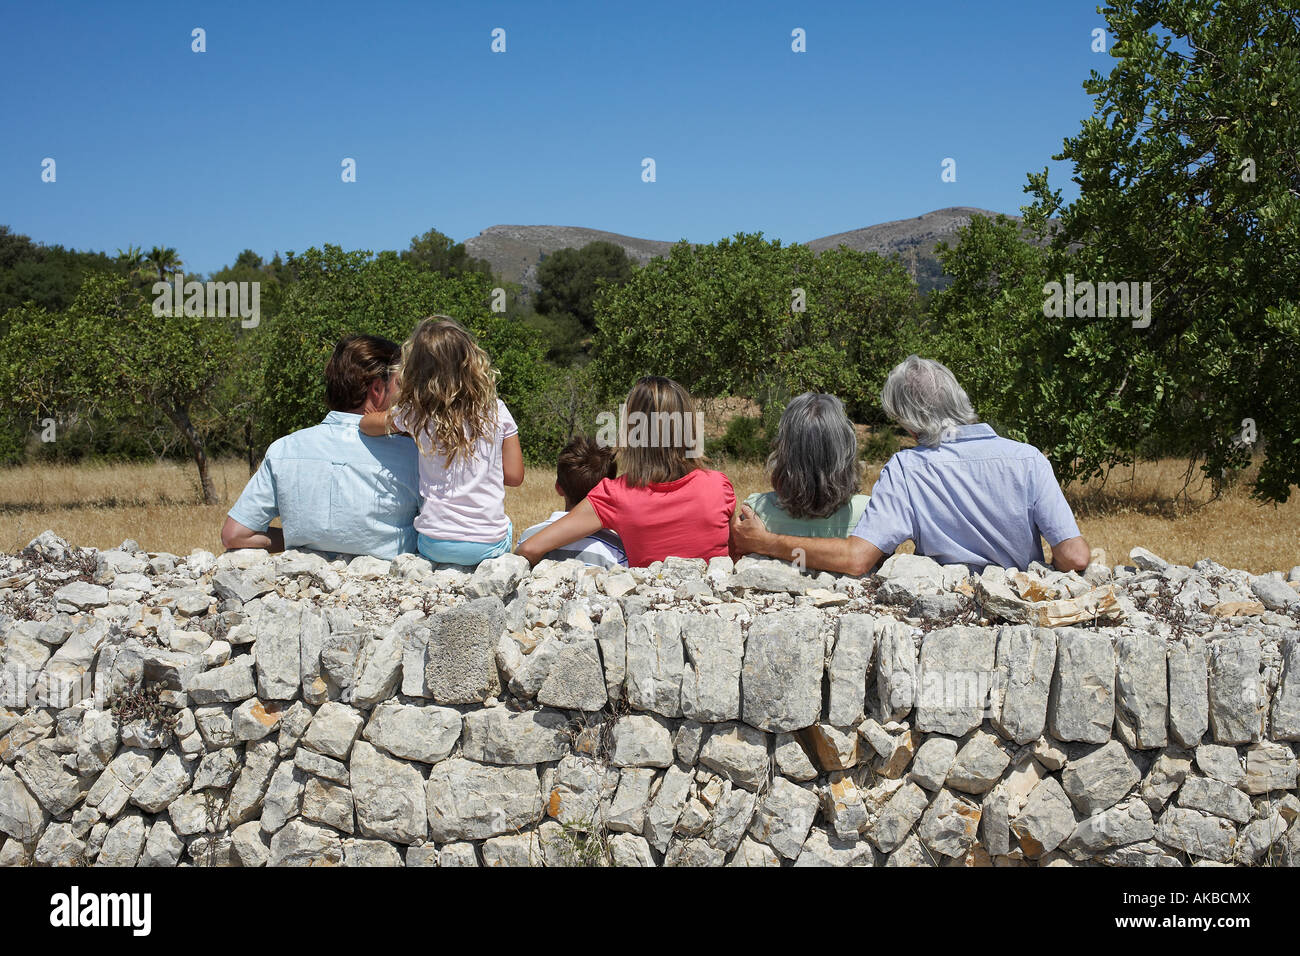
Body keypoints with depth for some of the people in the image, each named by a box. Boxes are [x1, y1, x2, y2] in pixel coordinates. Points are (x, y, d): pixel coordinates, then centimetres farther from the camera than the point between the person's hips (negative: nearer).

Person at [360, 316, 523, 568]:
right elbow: (514, 476, 1)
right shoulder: (496, 411, -6)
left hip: (434, 545, -1)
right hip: (491, 545, 1)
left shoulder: (415, 415, -8)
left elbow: (366, 423, 11)